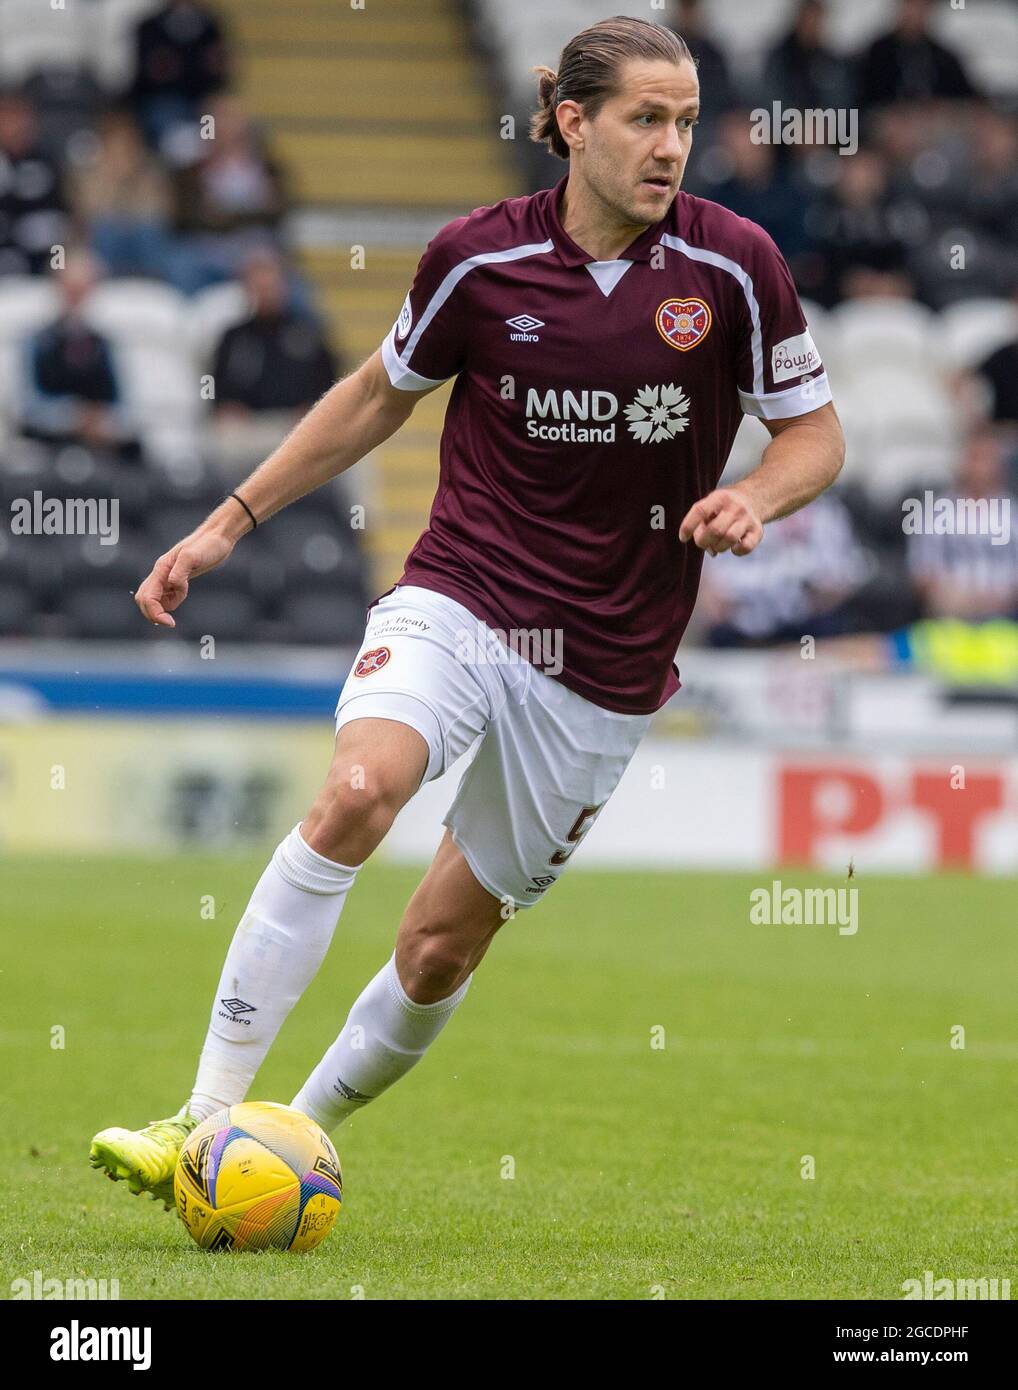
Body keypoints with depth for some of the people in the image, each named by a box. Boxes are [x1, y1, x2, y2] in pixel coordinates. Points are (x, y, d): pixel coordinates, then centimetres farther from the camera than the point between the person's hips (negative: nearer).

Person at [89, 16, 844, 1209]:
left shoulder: (732, 265, -6)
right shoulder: (480, 257, -4)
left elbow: (815, 435, 5)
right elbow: (381, 394, 13)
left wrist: (755, 497, -17)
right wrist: (233, 519, 12)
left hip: (606, 664, 1)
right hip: (459, 602, -1)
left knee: (442, 948, 4)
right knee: (359, 792, -30)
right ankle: (205, 1122, -29)